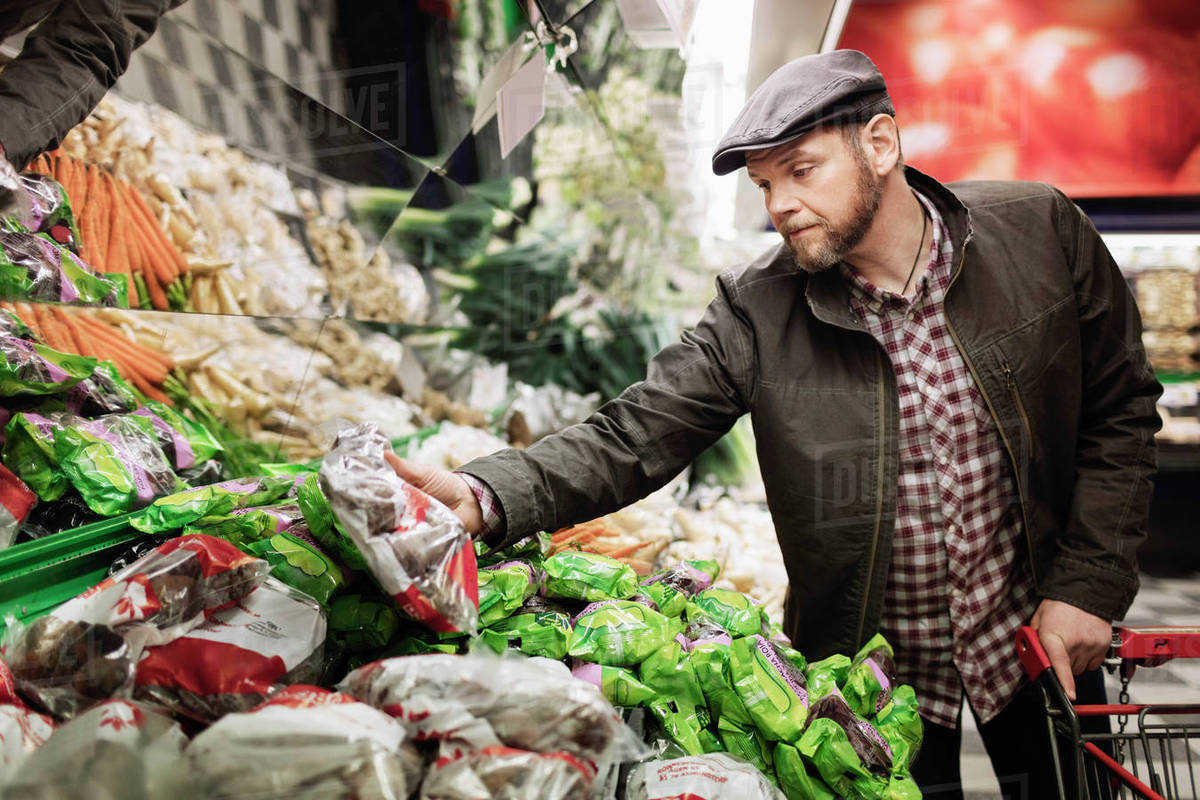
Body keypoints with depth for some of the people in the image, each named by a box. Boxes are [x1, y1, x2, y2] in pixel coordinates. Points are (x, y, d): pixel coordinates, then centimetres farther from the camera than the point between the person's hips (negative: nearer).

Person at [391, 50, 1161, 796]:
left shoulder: (1039, 231, -13)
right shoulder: (757, 309, -16)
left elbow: (1119, 408, -3)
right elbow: (632, 437, -20)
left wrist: (1087, 585, -8)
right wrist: (485, 497, -37)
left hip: (1035, 631, 2)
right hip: (874, 654, -1)